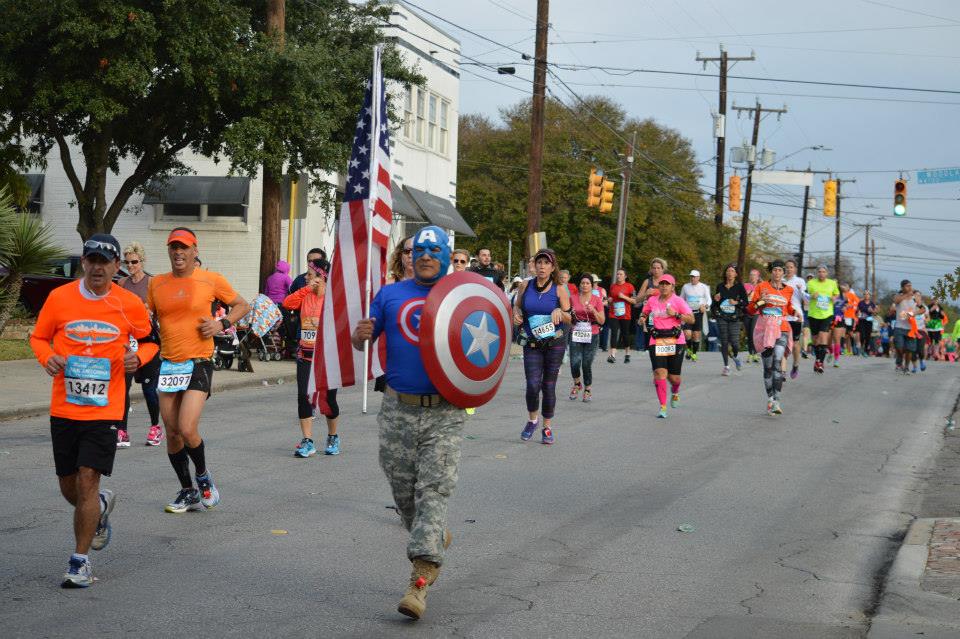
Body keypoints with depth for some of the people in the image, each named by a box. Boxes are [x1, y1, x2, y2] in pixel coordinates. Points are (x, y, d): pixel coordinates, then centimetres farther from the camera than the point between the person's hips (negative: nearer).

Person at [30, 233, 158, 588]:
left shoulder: (130, 305, -2)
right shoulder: (59, 297, -1)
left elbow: (149, 341, 13)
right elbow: (38, 337, 11)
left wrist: (138, 357, -9)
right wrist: (47, 358, -10)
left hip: (105, 410, -2)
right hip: (63, 409, 2)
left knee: (88, 480, -11)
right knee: (69, 487, 10)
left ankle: (80, 560, 3)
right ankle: (101, 506, 46)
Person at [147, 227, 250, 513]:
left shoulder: (211, 280, -2)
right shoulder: (157, 284, 7)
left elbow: (243, 305, 9)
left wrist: (222, 323, -7)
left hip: (199, 364, -4)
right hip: (168, 365, 4)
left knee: (187, 429, -16)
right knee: (172, 433, 7)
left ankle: (203, 476, 12)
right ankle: (187, 492, 22)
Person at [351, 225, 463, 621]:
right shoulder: (390, 295, 7)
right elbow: (361, 342, 10)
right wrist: (360, 335, -13)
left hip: (444, 413, -2)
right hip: (397, 410, 2)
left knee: (433, 491, -10)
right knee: (404, 494, 9)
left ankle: (420, 580, -12)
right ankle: (435, 538, 38)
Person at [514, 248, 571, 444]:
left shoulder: (559, 290, -3)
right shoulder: (526, 286, 1)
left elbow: (569, 318, -1)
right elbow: (517, 305, 18)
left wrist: (559, 312, -21)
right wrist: (516, 314, -4)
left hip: (555, 343, 0)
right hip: (531, 344, 1)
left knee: (549, 386, 4)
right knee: (533, 384, -12)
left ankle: (547, 427, 20)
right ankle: (532, 419, 16)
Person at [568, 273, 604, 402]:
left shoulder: (597, 300, 2)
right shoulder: (573, 298, 6)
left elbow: (601, 321, 1)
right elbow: (567, 317, 19)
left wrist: (593, 311, -14)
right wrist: (570, 316, -4)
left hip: (591, 336, -1)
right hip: (575, 335, 1)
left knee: (587, 364, -4)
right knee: (575, 363, -11)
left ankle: (588, 389, 16)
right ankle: (577, 384, 18)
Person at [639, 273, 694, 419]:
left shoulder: (678, 300, -2)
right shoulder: (652, 300, 8)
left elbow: (691, 319, -6)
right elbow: (644, 311, 28)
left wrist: (676, 314, -18)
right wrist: (642, 318, 6)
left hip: (675, 341, -2)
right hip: (656, 340, 2)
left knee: (674, 376, 4)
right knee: (660, 372, -15)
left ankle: (675, 392, 42)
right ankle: (663, 406, -11)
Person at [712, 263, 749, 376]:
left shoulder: (739, 286, 2)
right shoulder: (720, 286, 10)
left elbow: (746, 302, 1)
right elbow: (715, 303, 20)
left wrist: (737, 303, -15)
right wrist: (715, 300, -1)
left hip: (734, 317, -2)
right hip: (721, 317, 2)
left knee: (734, 341, -10)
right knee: (724, 342, 0)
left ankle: (736, 357, 24)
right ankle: (726, 366, 10)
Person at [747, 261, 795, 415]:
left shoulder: (789, 290, 11)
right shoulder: (761, 287, 4)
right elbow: (751, 310, 6)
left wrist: (795, 311, 5)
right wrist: (760, 301, -12)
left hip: (782, 329, 0)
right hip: (764, 328, 0)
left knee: (777, 362, -19)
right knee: (768, 366, 2)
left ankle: (776, 401, -24)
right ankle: (770, 399, 15)